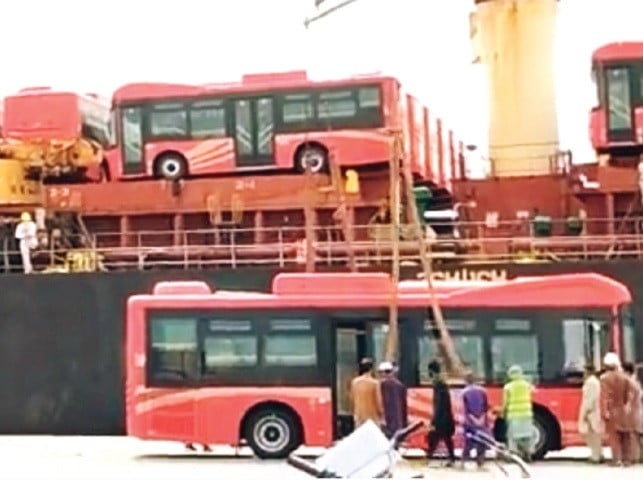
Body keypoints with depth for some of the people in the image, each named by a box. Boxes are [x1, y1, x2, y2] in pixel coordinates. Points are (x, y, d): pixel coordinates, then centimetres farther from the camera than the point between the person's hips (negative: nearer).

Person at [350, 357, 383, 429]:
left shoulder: (354, 382, -1)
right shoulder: (375, 383, -13)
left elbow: (352, 399, 6)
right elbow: (378, 401, -11)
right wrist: (381, 415, 1)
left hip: (359, 416, 4)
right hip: (373, 417, -4)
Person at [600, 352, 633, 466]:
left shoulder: (605, 378, -12)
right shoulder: (625, 377, 3)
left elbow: (604, 397, -15)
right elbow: (628, 395, 5)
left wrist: (604, 412, -14)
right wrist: (624, 405, 14)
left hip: (611, 410, -4)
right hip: (623, 410, 4)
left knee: (614, 436, -1)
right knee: (624, 436, 11)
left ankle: (617, 459, -7)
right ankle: (626, 458, 12)